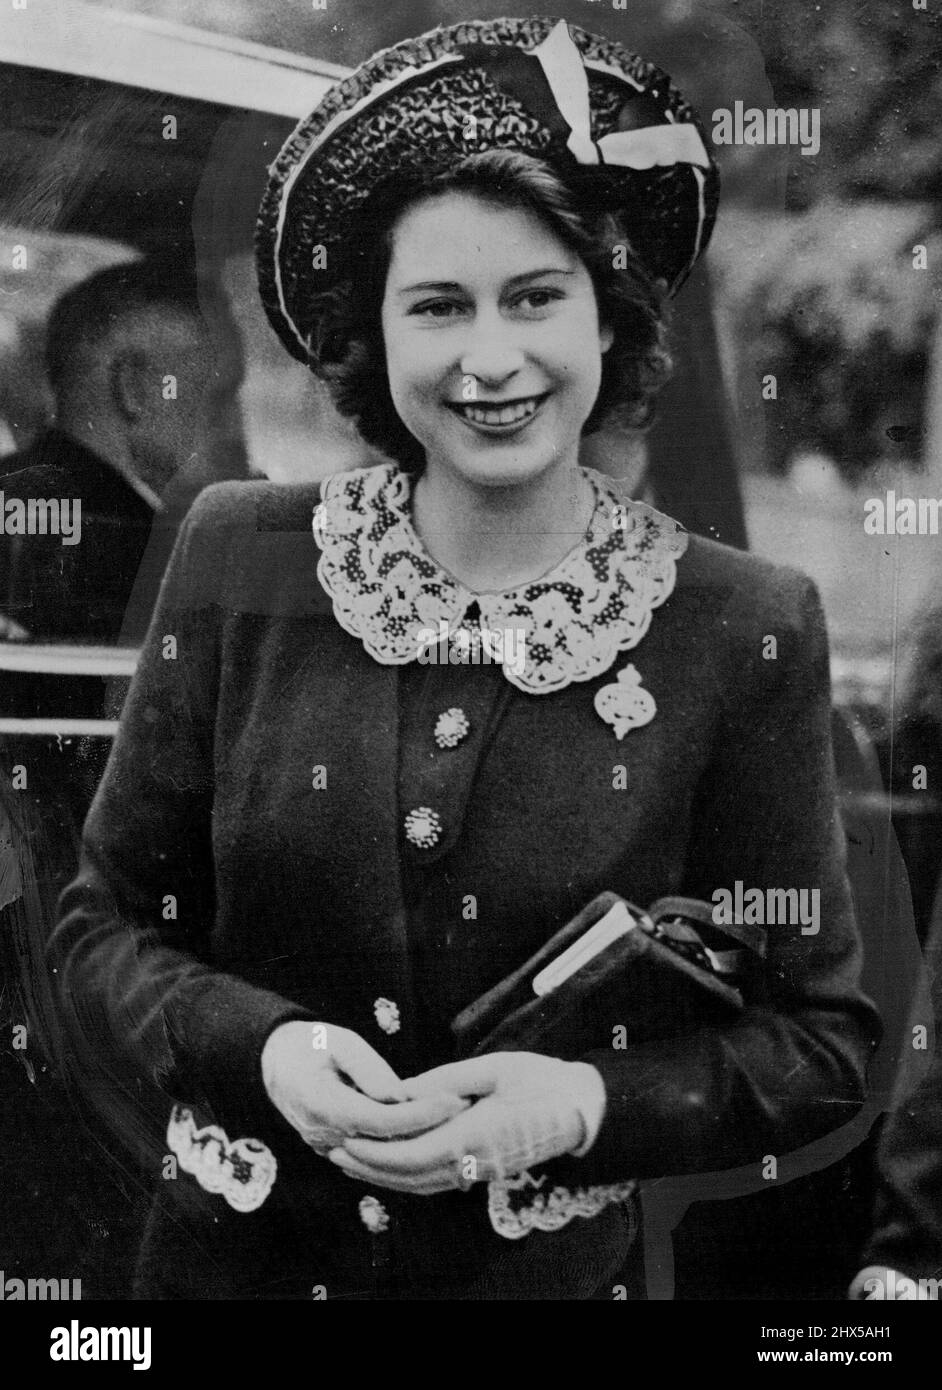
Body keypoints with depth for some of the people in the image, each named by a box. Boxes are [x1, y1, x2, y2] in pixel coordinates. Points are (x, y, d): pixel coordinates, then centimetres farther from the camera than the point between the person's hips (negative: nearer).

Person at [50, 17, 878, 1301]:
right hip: (232, 1255, 2)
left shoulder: (745, 630, -13)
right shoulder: (236, 562, -8)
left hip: (556, 1271, -1)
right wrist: (263, 1047, -19)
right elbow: (105, 929, -2)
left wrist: (586, 1101, -20)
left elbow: (818, 1034, -5)